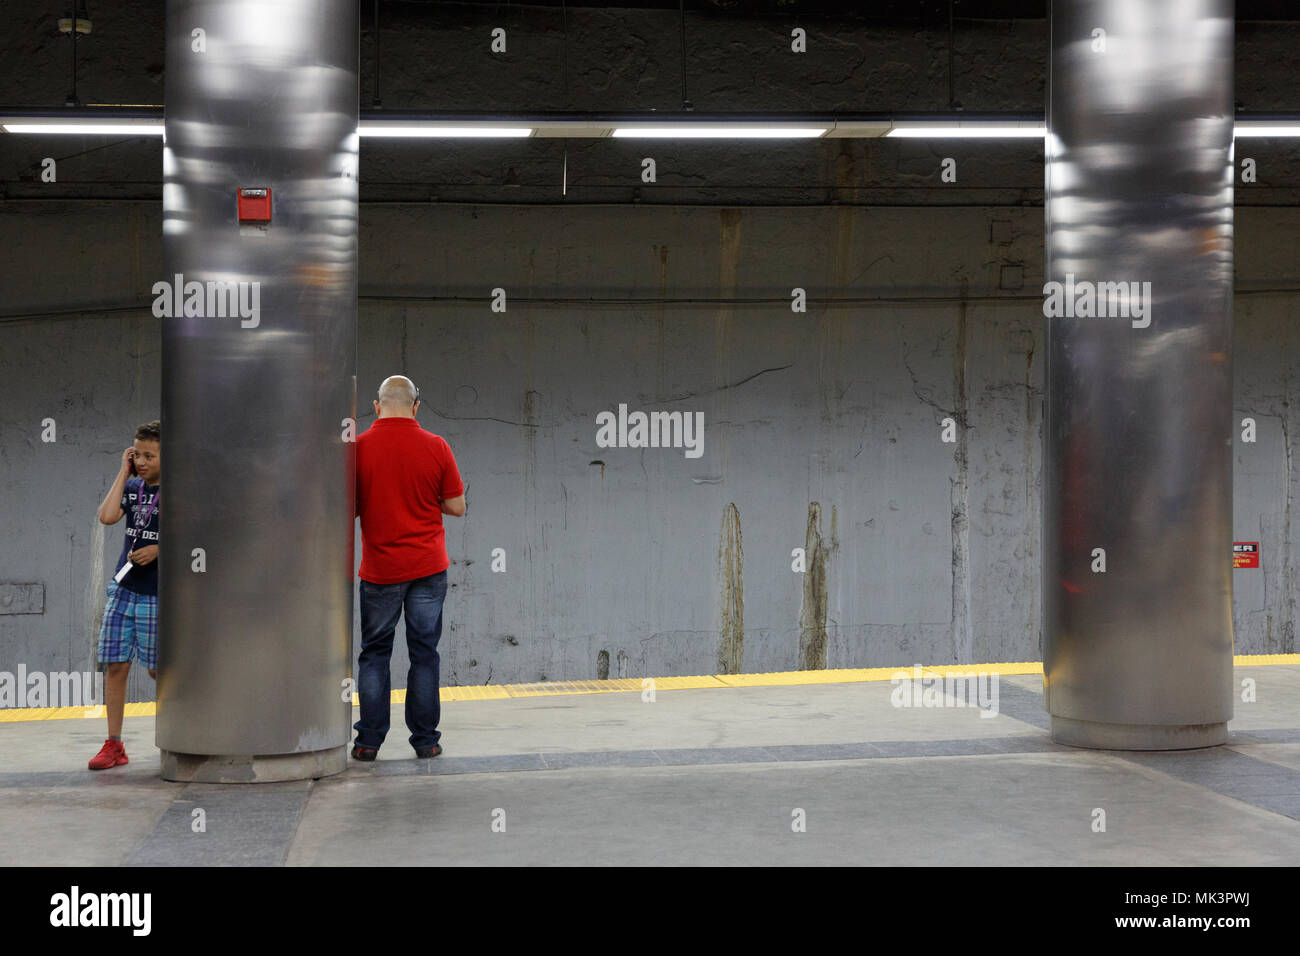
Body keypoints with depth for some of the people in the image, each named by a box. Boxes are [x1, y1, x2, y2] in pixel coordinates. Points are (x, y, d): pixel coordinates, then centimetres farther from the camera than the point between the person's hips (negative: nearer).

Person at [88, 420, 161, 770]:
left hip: (158, 596, -4)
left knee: (158, 669, 3)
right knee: (115, 665, 1)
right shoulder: (131, 487, 9)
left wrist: (159, 549, -16)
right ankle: (114, 745, 7)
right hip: (123, 588, 4)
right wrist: (124, 472, -4)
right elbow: (107, 516, -8)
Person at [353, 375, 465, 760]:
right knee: (424, 653, 7)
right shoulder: (436, 447, -5)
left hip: (379, 569, 0)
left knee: (374, 653, 9)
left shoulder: (359, 447, -6)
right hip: (428, 567, 0)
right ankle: (425, 739, 10)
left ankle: (368, 741, 8)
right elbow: (457, 506, -1)